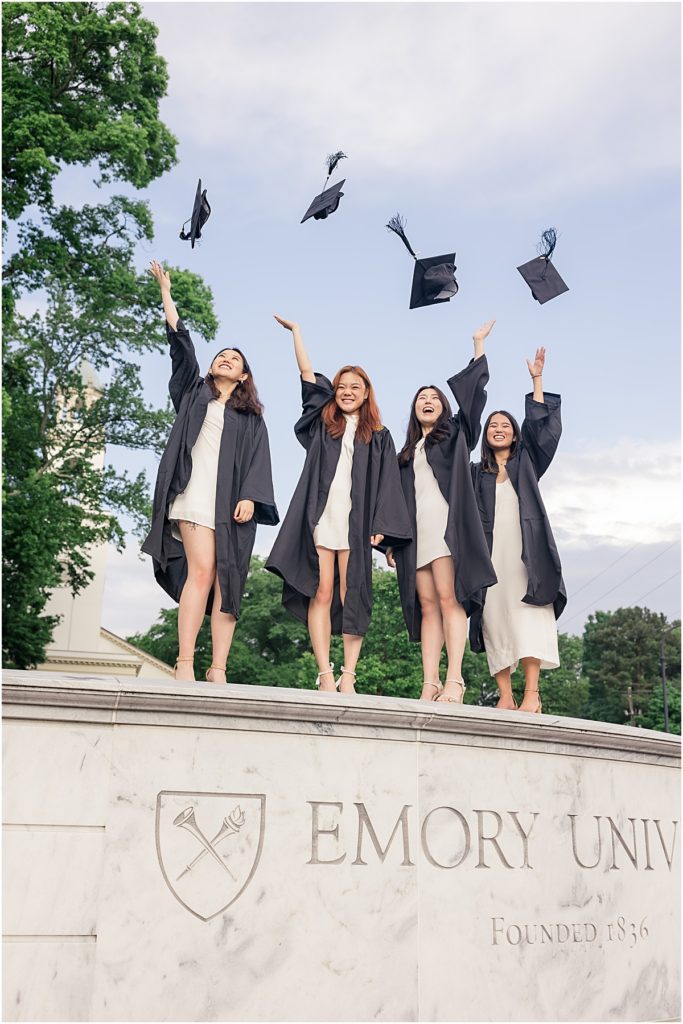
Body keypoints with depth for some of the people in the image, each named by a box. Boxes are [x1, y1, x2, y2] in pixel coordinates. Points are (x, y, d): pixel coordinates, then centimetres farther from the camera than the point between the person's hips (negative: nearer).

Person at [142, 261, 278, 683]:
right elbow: (181, 342, 19)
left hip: (232, 501, 2)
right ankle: (185, 665, -21)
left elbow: (259, 459, 8)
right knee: (201, 571, -19)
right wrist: (166, 292, 19)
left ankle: (218, 669, -9)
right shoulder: (195, 391, 23)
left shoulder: (251, 415, 21)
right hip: (195, 494, -1)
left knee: (228, 584, -7)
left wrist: (250, 497, -8)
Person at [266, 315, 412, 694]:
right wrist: (296, 330, 21)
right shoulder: (322, 424, 19)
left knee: (350, 598, -5)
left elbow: (386, 484, 7)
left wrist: (380, 526, -4)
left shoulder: (379, 436, 16)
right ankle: (325, 674, -9)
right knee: (322, 593, -8)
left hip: (356, 521, 0)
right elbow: (307, 372, 17)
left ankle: (348, 676, -4)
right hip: (321, 517, 1)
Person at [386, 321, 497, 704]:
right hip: (416, 530, 4)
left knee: (449, 599, -15)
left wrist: (479, 343, 11)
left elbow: (474, 391, 8)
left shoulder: (455, 435, 16)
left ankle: (454, 681, -20)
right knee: (427, 606, -3)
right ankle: (430, 684, -7)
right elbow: (399, 498, 20)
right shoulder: (407, 453, 26)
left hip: (447, 525, -4)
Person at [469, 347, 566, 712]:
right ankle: (505, 697, -7)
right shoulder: (477, 473, 21)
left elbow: (544, 428, 7)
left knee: (525, 614, -13)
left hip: (524, 551, -1)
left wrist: (537, 381, 3)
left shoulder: (527, 463, 18)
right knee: (494, 619, -6)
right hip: (489, 553, 2)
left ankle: (531, 693, -17)